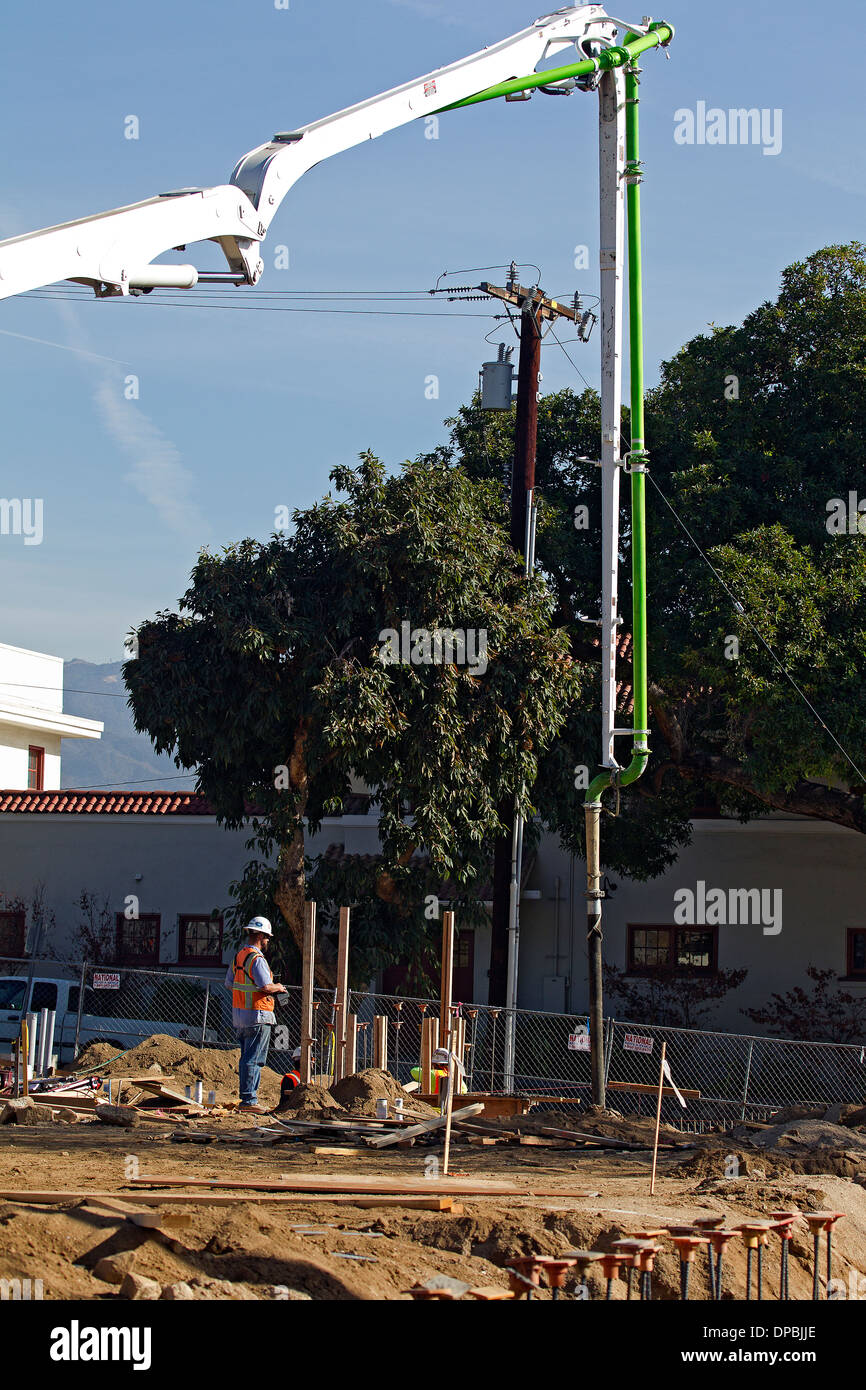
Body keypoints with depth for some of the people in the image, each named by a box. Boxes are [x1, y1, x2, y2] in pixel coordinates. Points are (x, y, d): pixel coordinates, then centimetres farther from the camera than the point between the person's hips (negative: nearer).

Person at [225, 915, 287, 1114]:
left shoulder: (237, 957, 12)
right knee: (254, 1059, -6)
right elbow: (266, 986, -23)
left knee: (246, 1057, 16)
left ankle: (248, 1096, 20)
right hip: (257, 1016, -9)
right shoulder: (257, 959, -16)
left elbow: (229, 984, 19)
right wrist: (278, 988, -3)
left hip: (239, 1015, 9)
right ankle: (249, 1100, -6)